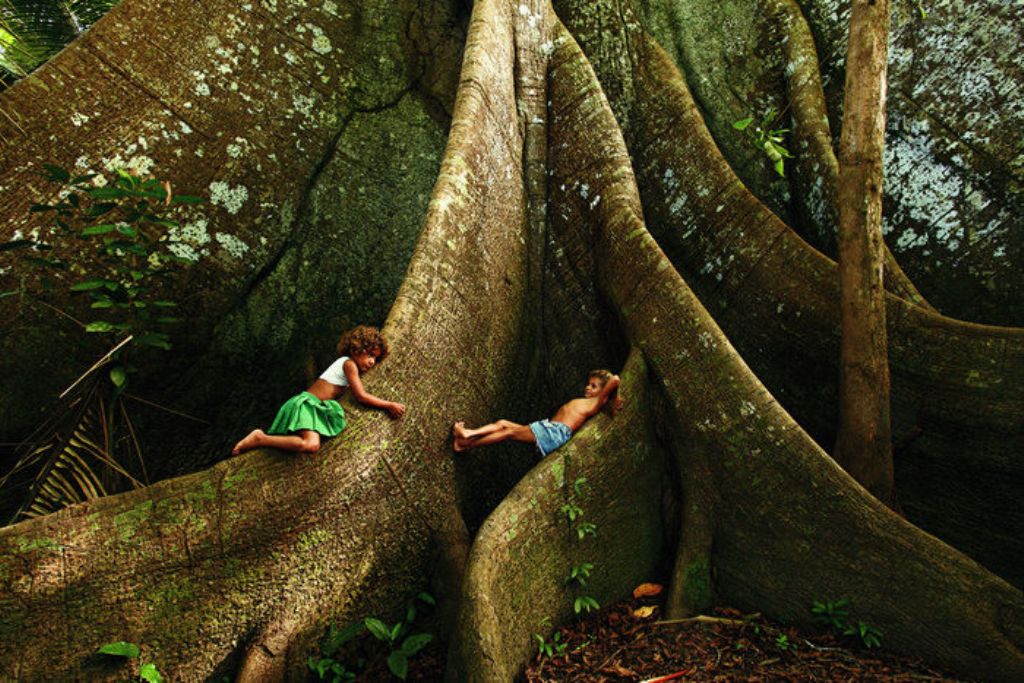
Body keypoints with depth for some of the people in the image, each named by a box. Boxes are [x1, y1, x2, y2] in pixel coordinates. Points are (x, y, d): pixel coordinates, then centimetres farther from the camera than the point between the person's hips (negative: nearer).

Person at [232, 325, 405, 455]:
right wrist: (388, 405, -7)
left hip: (313, 405, 10)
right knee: (311, 445, -33)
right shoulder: (349, 363, -5)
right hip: (306, 403, -10)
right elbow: (361, 396, -10)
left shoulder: (345, 363, 22)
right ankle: (260, 439, -20)